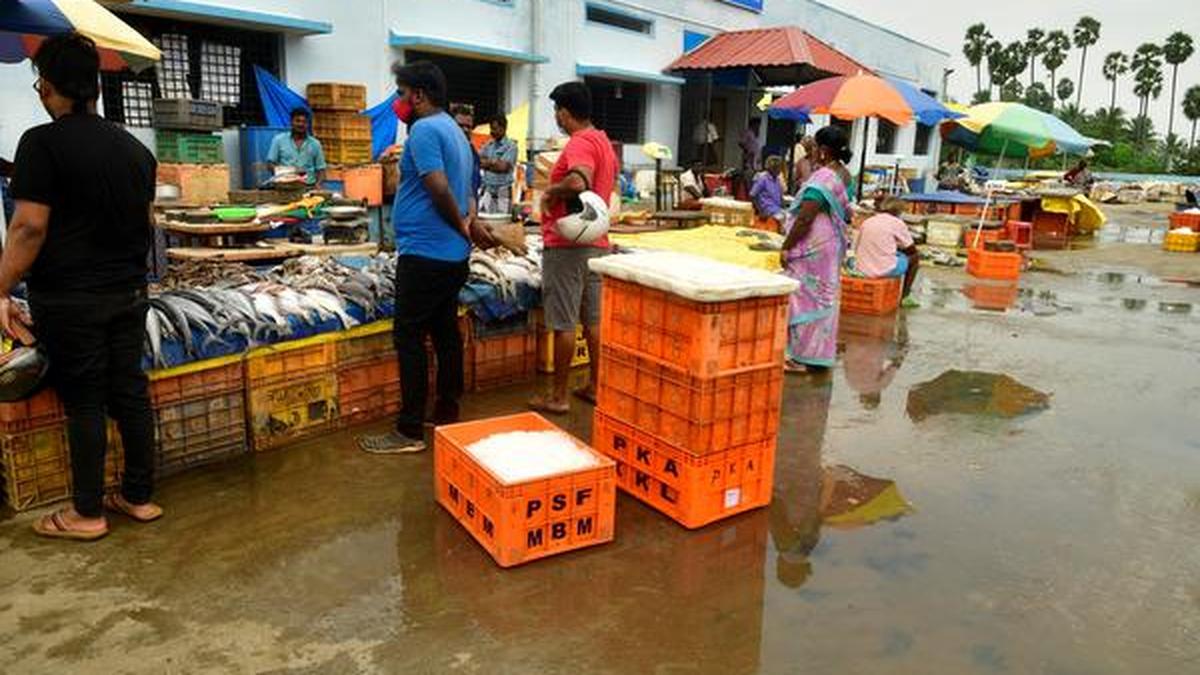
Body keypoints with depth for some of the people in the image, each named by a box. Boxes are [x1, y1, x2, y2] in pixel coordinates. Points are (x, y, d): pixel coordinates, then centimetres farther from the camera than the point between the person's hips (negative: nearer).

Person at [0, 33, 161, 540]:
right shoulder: (135, 148, 8)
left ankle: (87, 513, 15)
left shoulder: (43, 143, -11)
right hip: (129, 293, 6)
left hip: (70, 299, -5)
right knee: (130, 392, 11)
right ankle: (140, 497, 21)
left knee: (83, 403, 3)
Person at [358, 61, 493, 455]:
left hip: (424, 254, -10)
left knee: (409, 337, -4)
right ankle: (448, 415, 23)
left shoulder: (424, 129, -13)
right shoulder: (453, 130, 19)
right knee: (445, 333, 13)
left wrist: (464, 228, -9)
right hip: (453, 255, 10)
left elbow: (440, 190, -22)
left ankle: (410, 432, 1)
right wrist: (470, 224, 3)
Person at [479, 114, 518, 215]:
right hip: (487, 189, 5)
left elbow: (503, 166, -15)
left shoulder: (511, 146, -6)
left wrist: (488, 162, -2)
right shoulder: (488, 145, 13)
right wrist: (496, 163, -9)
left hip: (503, 191, -5)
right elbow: (479, 161, 7)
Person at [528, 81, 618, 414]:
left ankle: (558, 396, 6)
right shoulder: (604, 141, 15)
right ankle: (596, 386, 22)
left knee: (564, 323, -2)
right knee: (594, 319, 14)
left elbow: (579, 181, -35)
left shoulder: (579, 143, -15)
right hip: (596, 243, 9)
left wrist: (550, 192, -18)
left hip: (567, 245, -9)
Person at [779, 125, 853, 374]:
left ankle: (803, 358, 5)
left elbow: (805, 218, -24)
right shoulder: (845, 175, 9)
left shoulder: (822, 178, -21)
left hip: (813, 247, -9)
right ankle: (820, 354, 25)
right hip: (834, 244, 9)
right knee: (823, 296, 15)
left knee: (806, 296, -1)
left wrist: (786, 247, -17)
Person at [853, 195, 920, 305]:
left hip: (862, 270, 6)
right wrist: (900, 247, 27)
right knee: (915, 257, 21)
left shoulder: (867, 222, 9)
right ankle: (904, 297, 23)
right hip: (886, 270, -6)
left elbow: (856, 247, 16)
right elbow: (912, 249, 4)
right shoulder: (897, 223, -3)